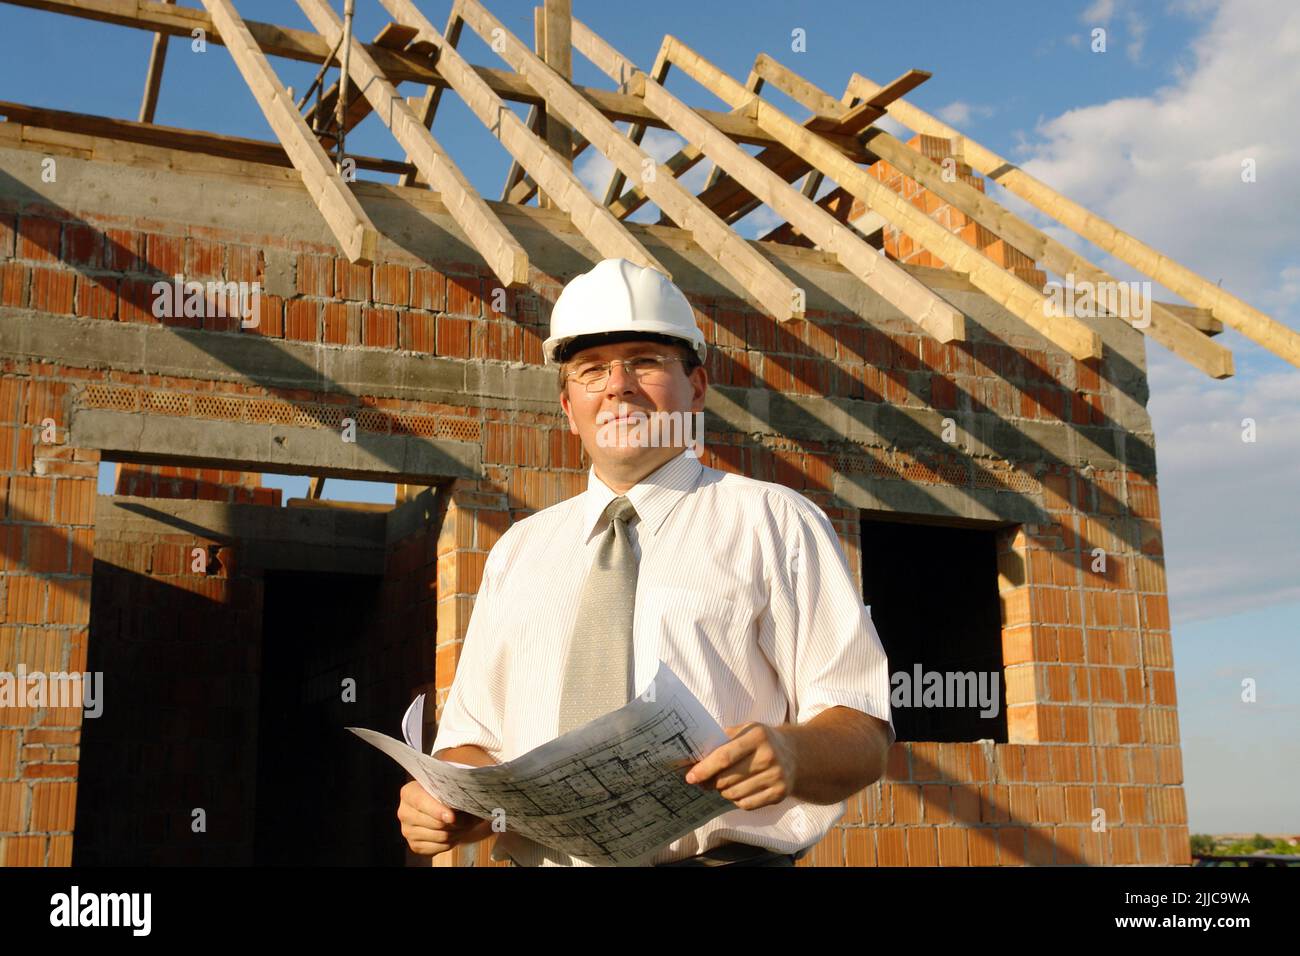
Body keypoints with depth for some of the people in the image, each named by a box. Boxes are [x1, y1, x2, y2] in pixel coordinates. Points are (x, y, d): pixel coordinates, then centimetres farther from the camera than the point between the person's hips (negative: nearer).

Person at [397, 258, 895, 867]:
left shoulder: (774, 524, 7)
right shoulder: (518, 550, 19)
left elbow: (864, 738, 2)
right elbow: (474, 737, 18)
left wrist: (789, 753, -19)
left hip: (724, 855, -2)